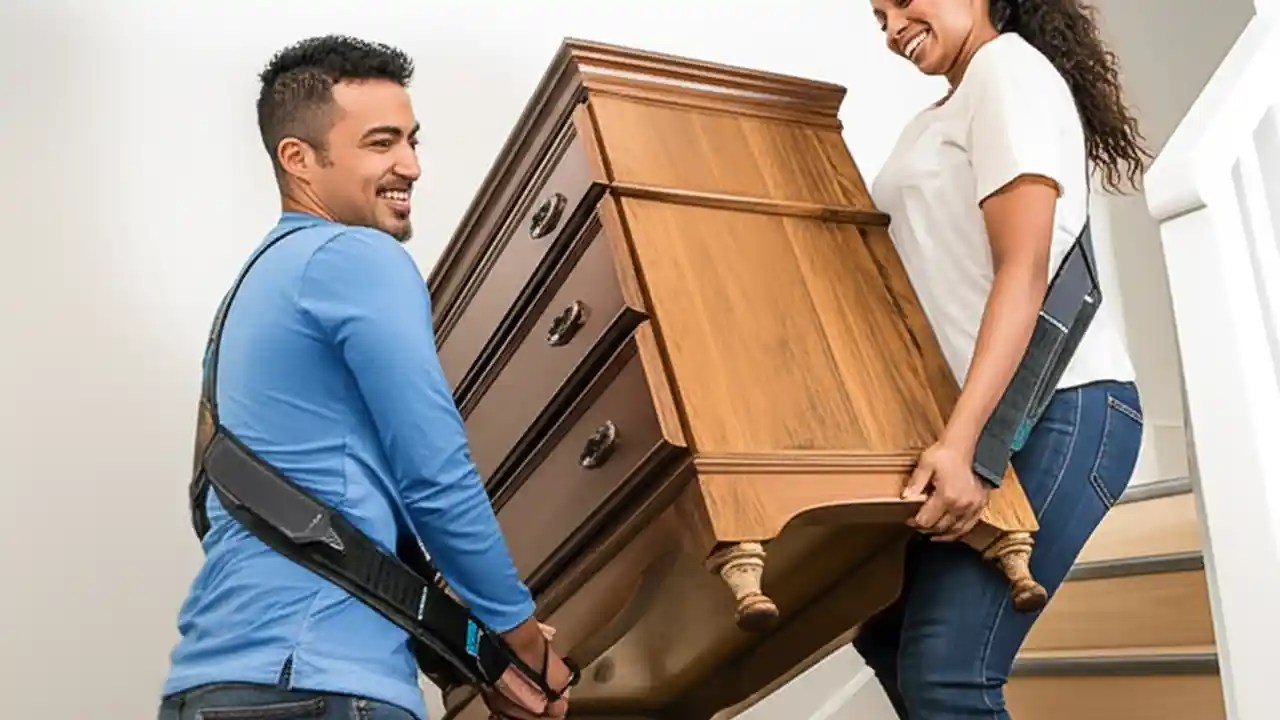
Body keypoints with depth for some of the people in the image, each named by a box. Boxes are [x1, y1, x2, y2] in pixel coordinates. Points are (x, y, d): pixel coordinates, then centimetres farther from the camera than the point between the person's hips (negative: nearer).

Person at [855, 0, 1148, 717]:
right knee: (886, 630, 14)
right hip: (977, 413, 10)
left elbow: (1023, 269, -17)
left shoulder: (1009, 66, -3)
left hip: (1059, 406, -10)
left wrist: (961, 440, -26)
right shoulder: (935, 122, 25)